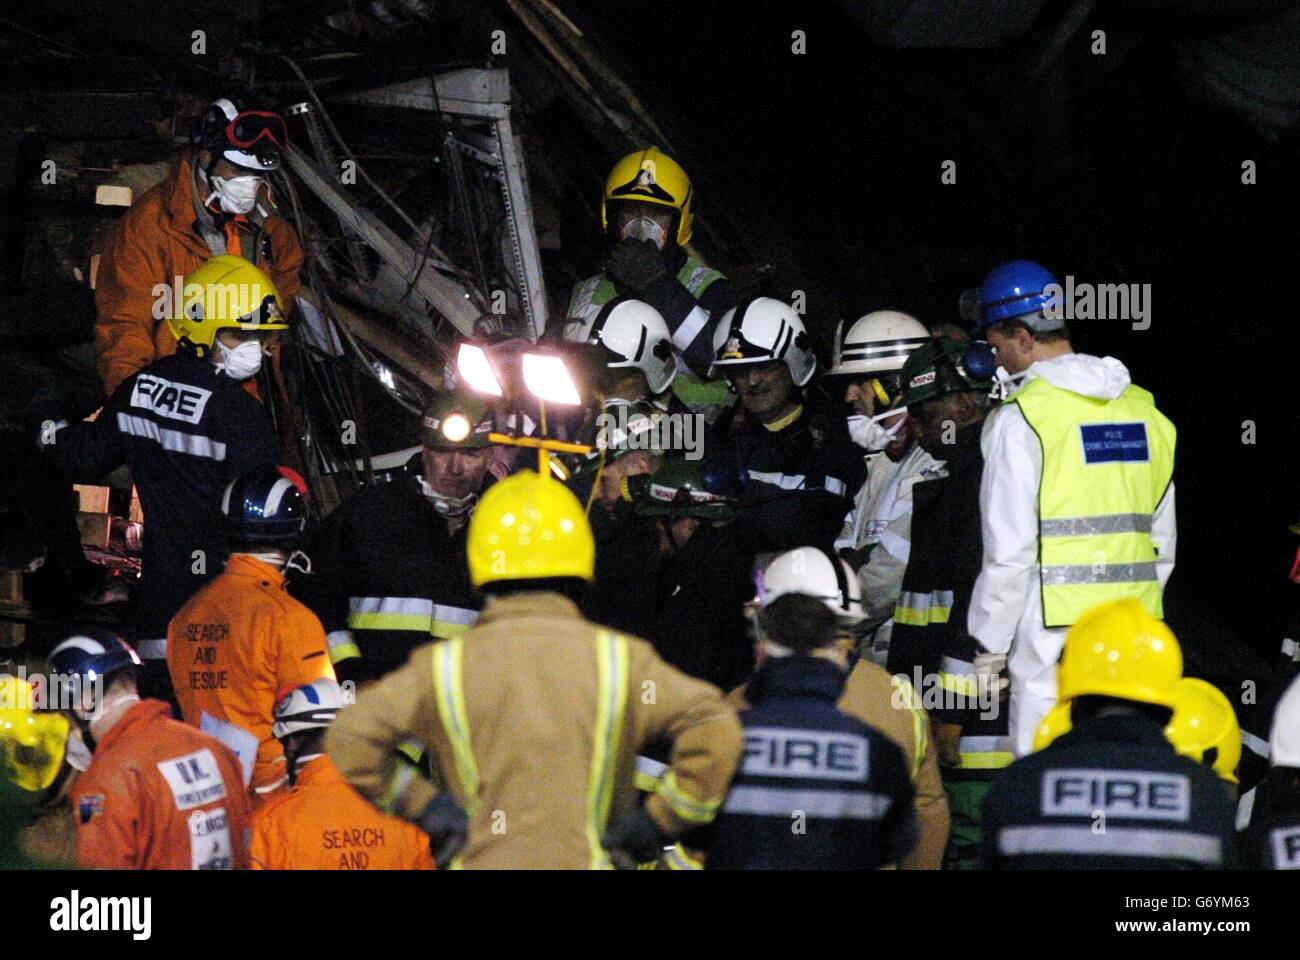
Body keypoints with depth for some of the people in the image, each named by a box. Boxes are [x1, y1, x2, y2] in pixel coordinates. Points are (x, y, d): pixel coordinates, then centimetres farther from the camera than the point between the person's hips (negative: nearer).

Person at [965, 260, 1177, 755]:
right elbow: (1163, 540, 16)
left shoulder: (1019, 420, -8)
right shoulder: (1143, 409, 12)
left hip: (1053, 635, -6)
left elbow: (1009, 551, -11)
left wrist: (989, 648, -3)